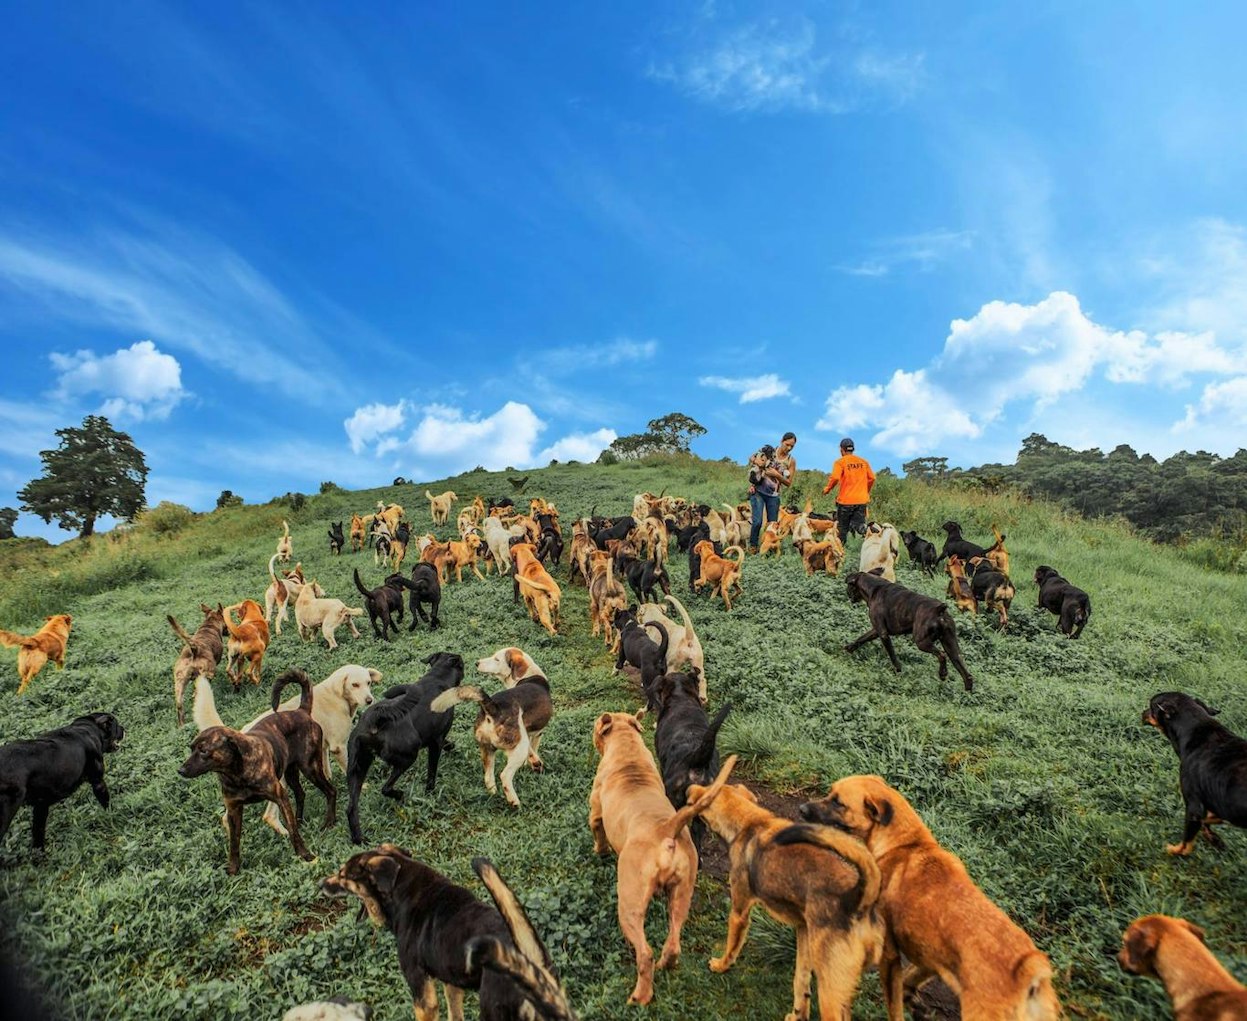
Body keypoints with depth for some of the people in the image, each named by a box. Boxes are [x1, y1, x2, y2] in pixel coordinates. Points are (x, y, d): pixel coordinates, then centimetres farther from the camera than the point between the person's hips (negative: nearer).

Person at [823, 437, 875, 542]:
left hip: (845, 500, -3)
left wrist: (827, 489, -1)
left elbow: (835, 478, -18)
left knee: (842, 528, 9)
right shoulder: (863, 461, 9)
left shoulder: (840, 462, -5)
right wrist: (866, 492, 26)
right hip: (862, 500, 3)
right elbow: (871, 478, 10)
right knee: (859, 526, 1)